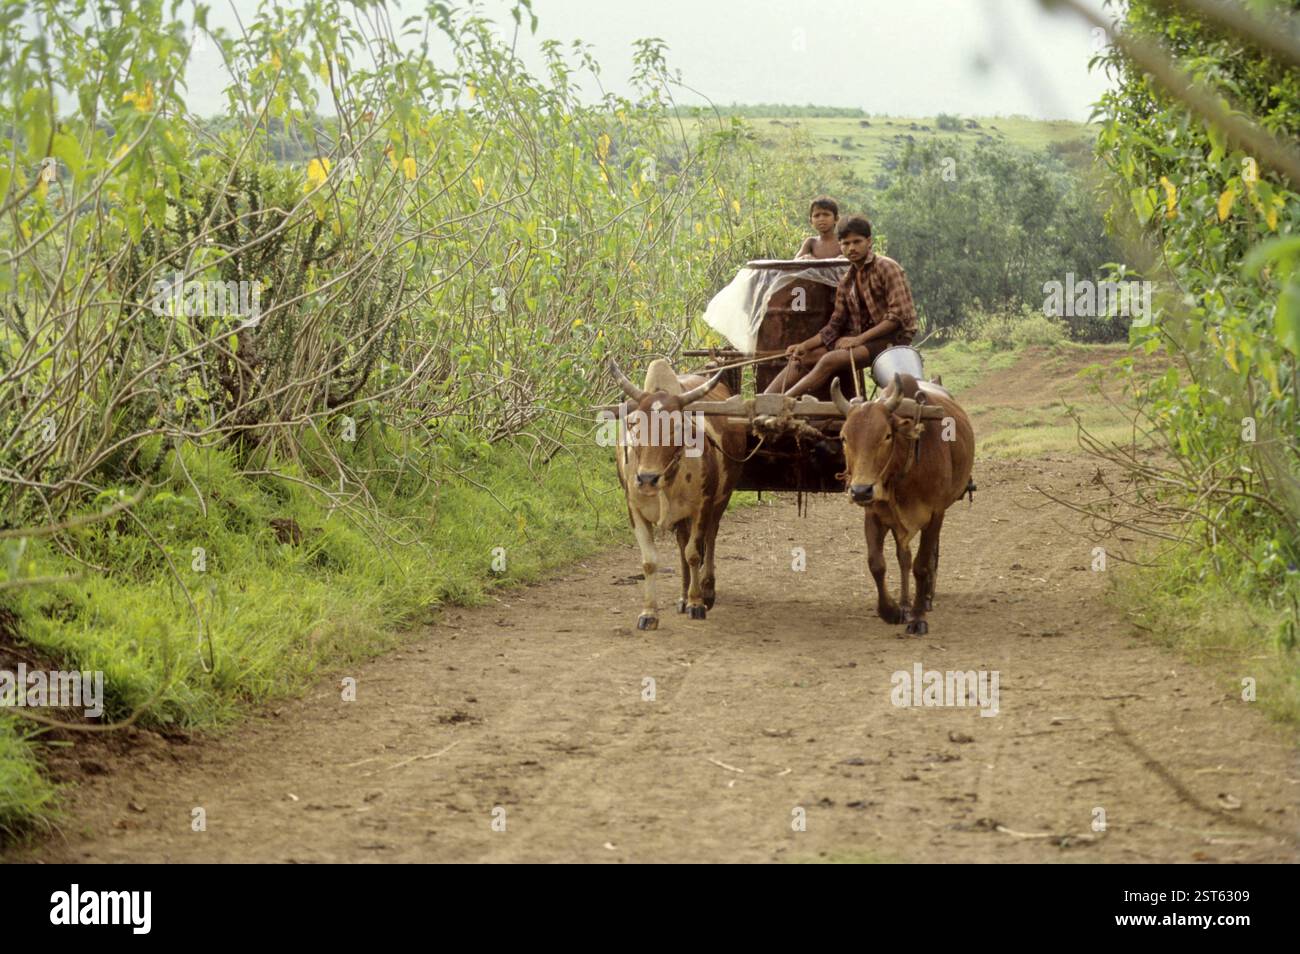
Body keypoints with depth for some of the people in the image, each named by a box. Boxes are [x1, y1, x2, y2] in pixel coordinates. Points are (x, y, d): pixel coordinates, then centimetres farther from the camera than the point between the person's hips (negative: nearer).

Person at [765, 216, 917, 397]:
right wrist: (805, 345, -4)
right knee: (802, 359, -8)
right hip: (861, 338, 7)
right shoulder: (846, 283, 13)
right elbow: (834, 326, 13)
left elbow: (898, 316, -15)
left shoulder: (886, 268, -7)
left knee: (831, 360, -28)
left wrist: (859, 339, -19)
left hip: (893, 337, -7)